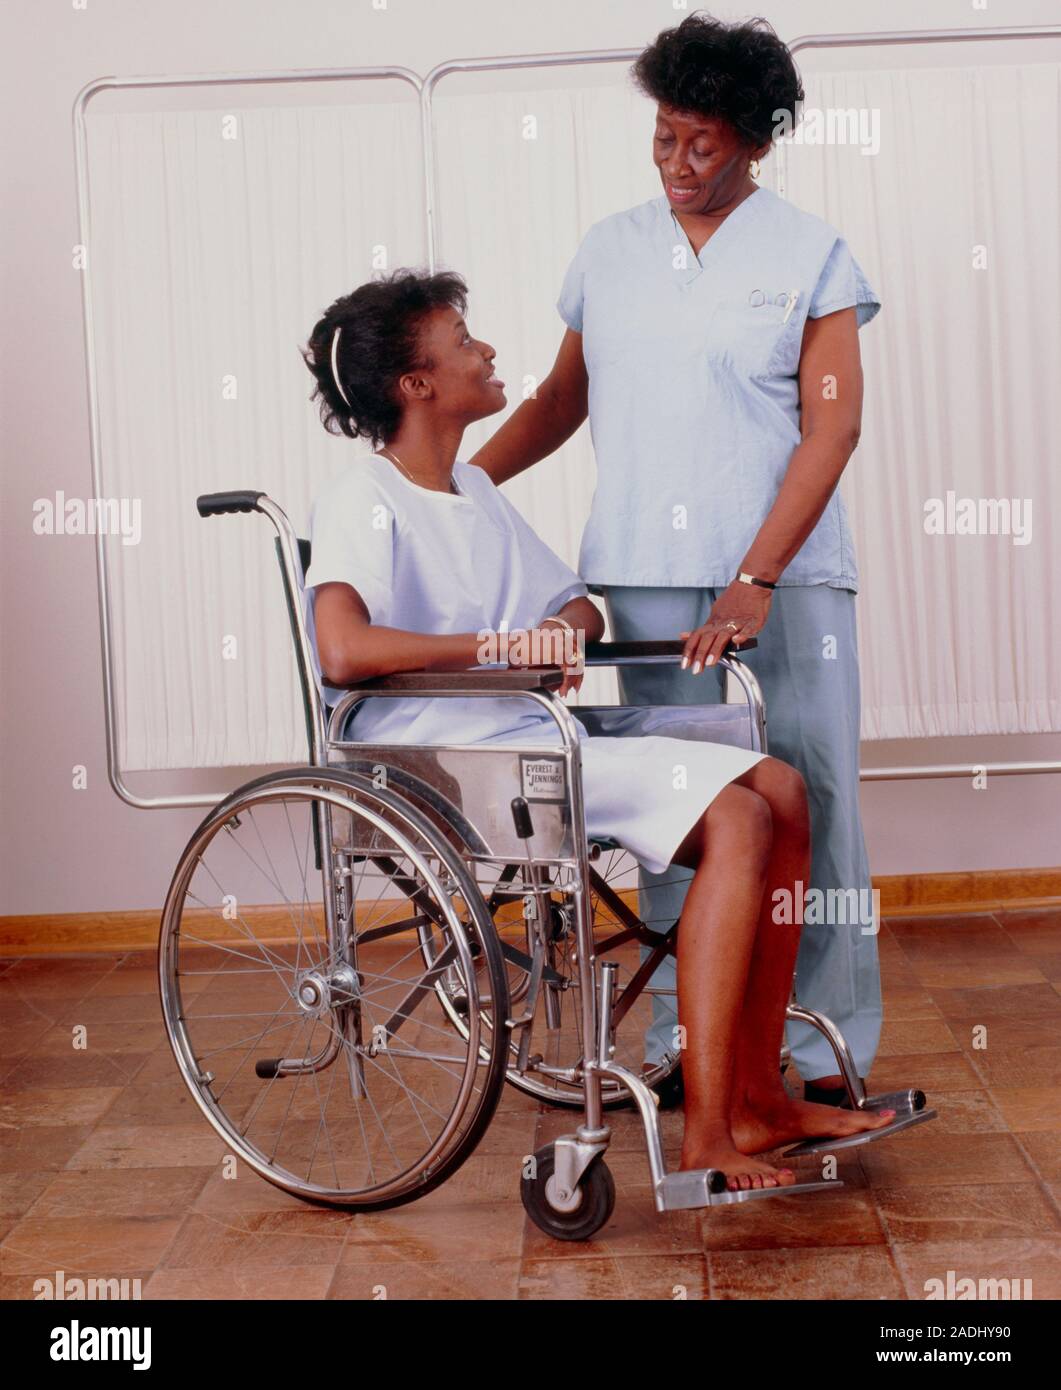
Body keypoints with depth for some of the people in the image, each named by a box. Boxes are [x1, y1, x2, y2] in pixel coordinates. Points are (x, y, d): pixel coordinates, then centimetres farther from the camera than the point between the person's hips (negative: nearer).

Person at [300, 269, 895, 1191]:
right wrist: (500, 645, -17)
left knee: (778, 788, -2)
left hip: (531, 742, 9)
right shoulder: (362, 502, -8)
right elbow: (342, 652, -26)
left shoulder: (475, 491, 19)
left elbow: (577, 603, 26)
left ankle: (758, 1095, 1)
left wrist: (562, 634, 1)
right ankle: (705, 1136, -18)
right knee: (737, 821, -21)